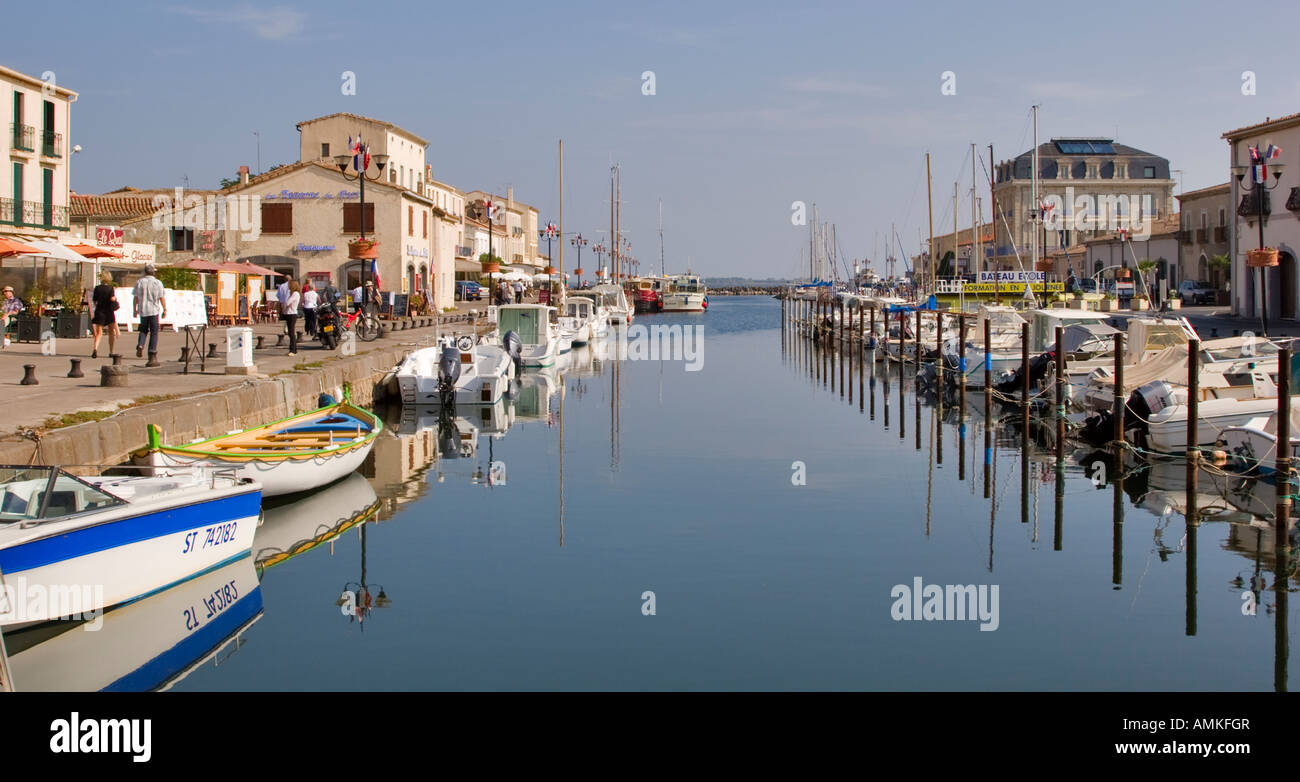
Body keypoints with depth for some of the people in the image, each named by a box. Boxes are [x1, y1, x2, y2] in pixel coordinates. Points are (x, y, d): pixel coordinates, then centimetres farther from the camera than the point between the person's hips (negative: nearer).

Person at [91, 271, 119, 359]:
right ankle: (111, 352, 15)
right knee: (111, 332, 14)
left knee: (99, 333, 1)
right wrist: (115, 299, 2)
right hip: (109, 312, -1)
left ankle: (95, 349, -24)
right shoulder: (110, 288, -6)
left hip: (99, 311, 1)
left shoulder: (97, 288, 0)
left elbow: (94, 300, 4)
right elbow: (112, 298, -20)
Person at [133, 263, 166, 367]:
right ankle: (152, 357, -1)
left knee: (143, 330, 24)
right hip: (154, 311, -2)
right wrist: (165, 310, 4)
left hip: (142, 311, 2)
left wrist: (134, 309, 14)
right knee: (154, 333, 2)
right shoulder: (158, 283, -5)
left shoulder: (139, 282, 1)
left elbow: (135, 298, 4)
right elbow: (162, 298, -5)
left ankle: (140, 346, -1)